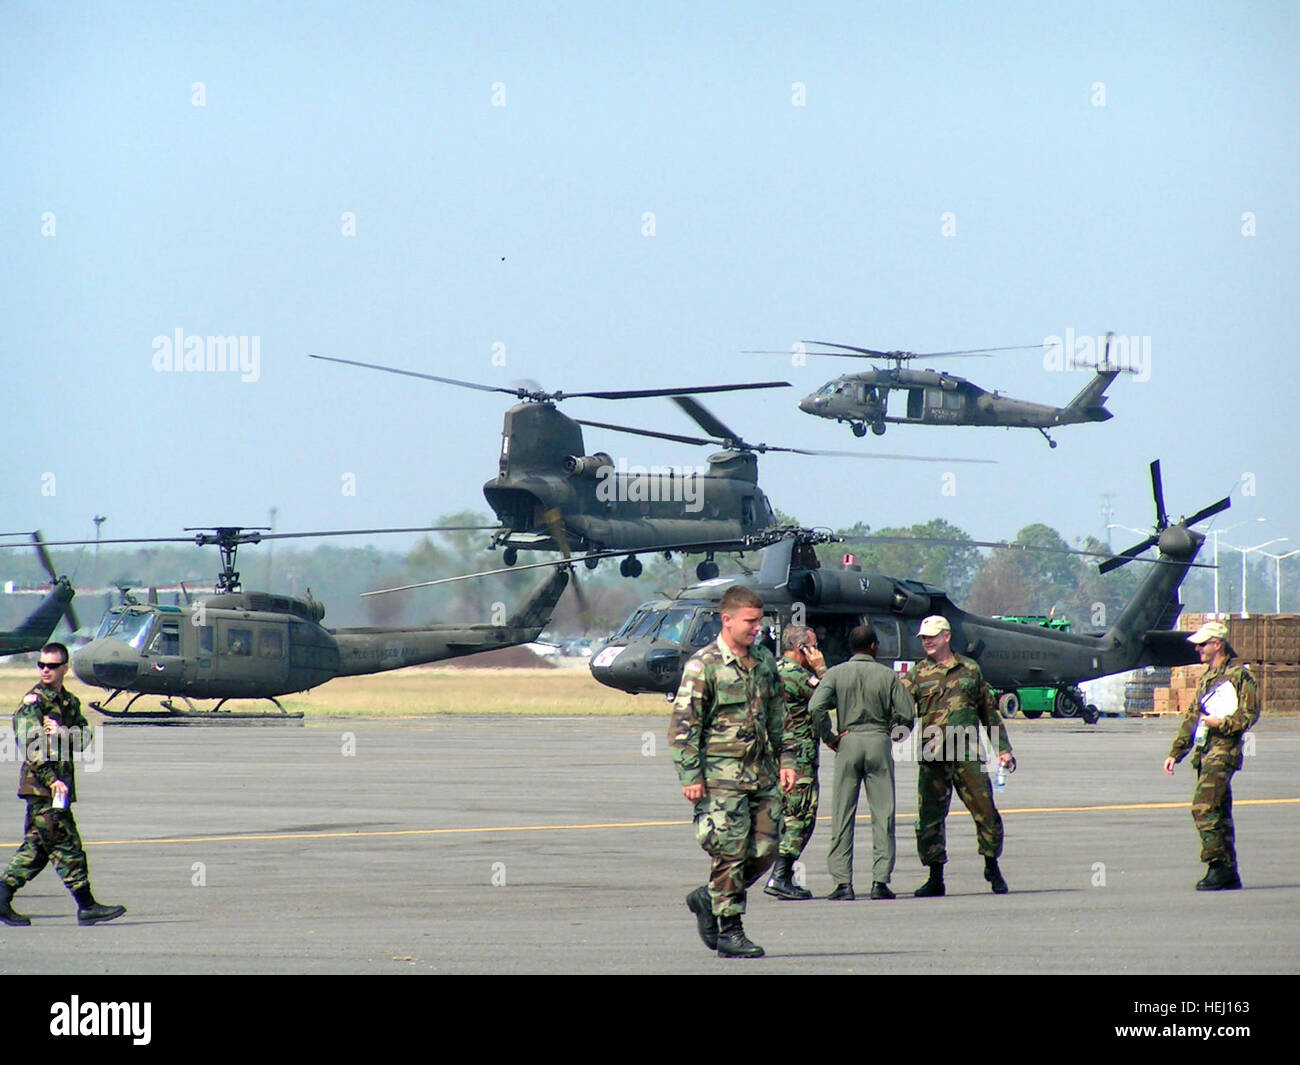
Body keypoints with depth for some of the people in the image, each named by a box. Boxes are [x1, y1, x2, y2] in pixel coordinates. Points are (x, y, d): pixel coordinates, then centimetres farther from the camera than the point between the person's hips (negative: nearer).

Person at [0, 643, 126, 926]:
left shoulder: (70, 702, 16)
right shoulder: (33, 701, -7)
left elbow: (85, 738, 5)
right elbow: (30, 746, -15)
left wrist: (62, 732, -15)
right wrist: (52, 780, -21)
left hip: (59, 784, 8)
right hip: (40, 784, -8)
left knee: (36, 846, 9)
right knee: (66, 846, -8)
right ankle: (86, 906, -7)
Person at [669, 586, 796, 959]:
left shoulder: (765, 662, 13)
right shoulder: (703, 665, -7)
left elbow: (779, 716, 22)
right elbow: (684, 724, -9)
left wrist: (786, 760, 14)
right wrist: (690, 776, -13)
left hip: (761, 773, 6)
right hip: (722, 776, -6)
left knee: (763, 851, 4)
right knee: (730, 852, -7)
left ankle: (709, 899, 24)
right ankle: (729, 930, 1)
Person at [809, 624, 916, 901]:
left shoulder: (836, 673, 0)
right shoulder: (887, 675, 0)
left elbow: (815, 708, -12)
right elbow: (908, 713, -3)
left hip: (848, 743, 0)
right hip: (879, 743, 0)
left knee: (842, 815, 3)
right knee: (882, 815, 4)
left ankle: (842, 882, -3)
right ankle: (880, 880, -1)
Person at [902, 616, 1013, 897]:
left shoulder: (970, 669, 12)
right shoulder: (917, 675, 10)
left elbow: (989, 710, 16)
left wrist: (1003, 748, 13)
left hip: (967, 753, 0)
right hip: (932, 757, 0)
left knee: (985, 810, -4)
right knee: (929, 817, 1)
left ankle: (992, 869, 12)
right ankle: (935, 878, 10)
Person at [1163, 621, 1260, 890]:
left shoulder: (1239, 674, -6)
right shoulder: (1207, 678, 21)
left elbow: (1250, 714, -10)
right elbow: (1192, 717, 23)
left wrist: (1222, 724, -18)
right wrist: (1175, 753, 20)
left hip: (1223, 750, -9)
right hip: (1205, 751, 9)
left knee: (1203, 808, -18)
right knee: (1218, 813, 9)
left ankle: (1220, 866, -17)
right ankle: (1229, 875, 12)